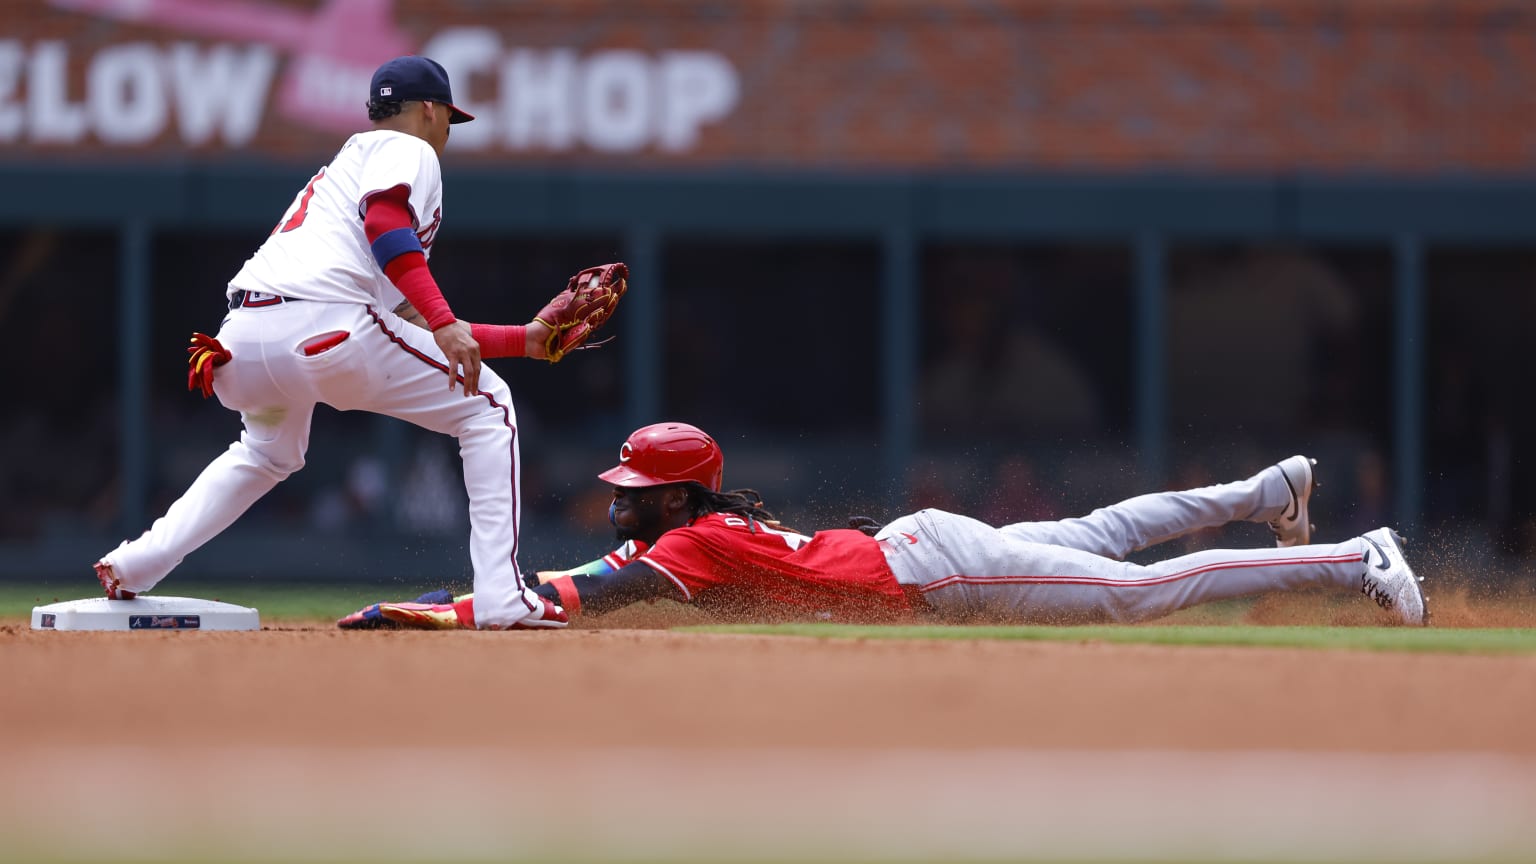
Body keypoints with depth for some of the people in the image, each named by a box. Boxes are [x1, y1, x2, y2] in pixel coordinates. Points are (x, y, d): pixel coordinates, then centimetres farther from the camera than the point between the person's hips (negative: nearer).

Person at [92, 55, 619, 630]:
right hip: (323, 324, -8)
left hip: (242, 335, 8)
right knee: (487, 406, 9)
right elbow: (384, 221, -13)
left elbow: (417, 324, 35)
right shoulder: (406, 149, 12)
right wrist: (444, 323, -19)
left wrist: (524, 338, 38)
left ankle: (133, 566, 22)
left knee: (268, 453, 38)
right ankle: (503, 602, -1)